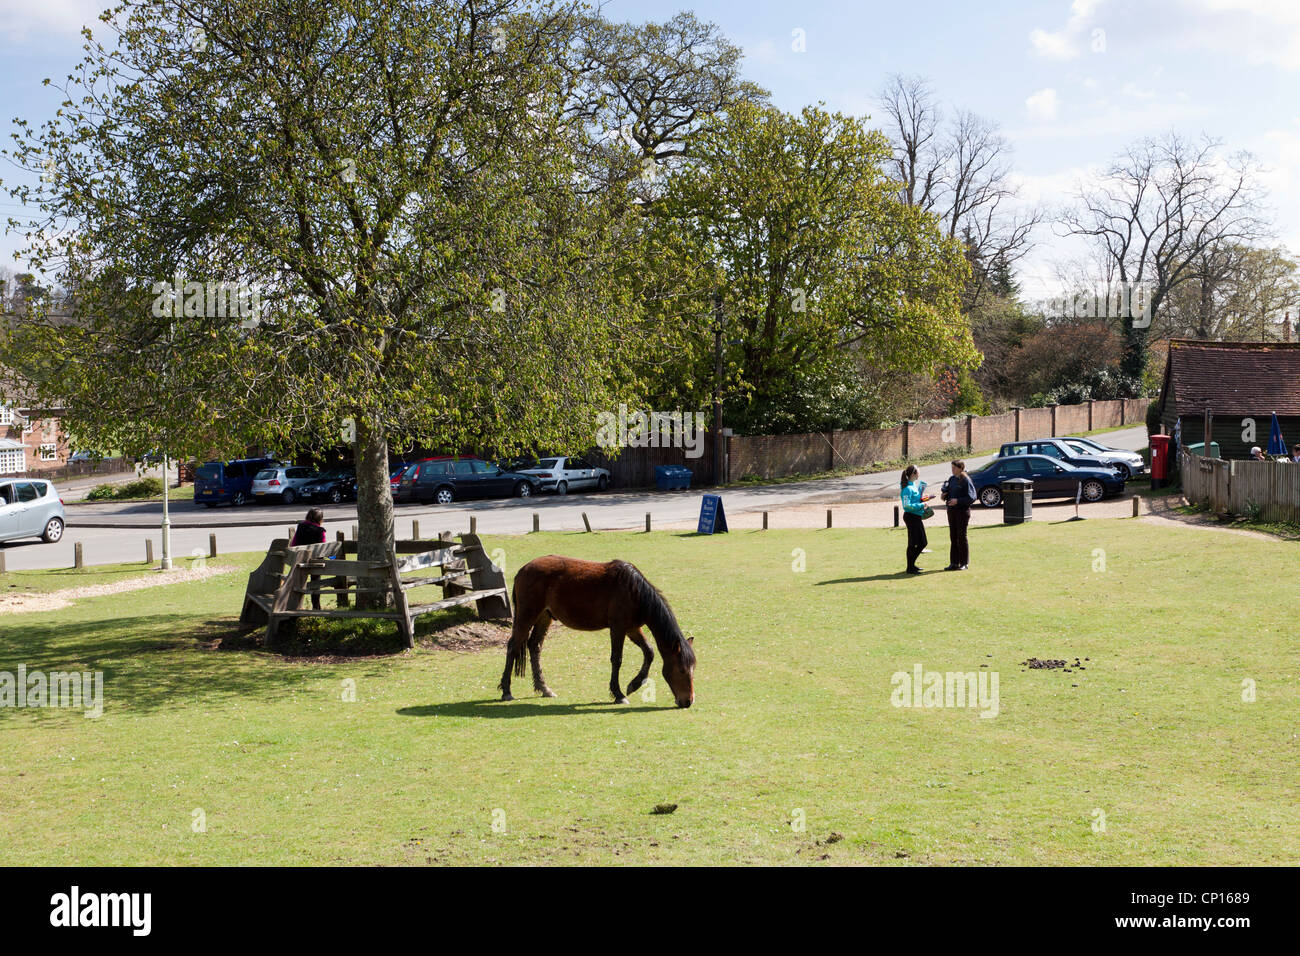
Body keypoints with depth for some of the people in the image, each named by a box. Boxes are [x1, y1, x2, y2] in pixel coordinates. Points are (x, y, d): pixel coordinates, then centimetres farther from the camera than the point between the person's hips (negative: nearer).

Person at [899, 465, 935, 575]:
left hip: (917, 517, 10)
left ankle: (912, 564, 26)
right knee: (913, 543, -4)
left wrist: (923, 499, 8)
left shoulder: (914, 485, 12)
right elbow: (906, 505, -23)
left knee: (922, 543, 13)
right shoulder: (907, 488, -17)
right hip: (911, 517, -10)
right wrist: (921, 505, -18)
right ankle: (910, 568, 6)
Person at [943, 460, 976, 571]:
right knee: (953, 537, 9)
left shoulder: (966, 481, -11)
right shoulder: (952, 479, 11)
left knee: (961, 537, -2)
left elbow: (972, 497, -14)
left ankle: (964, 563, 7)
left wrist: (958, 501, -22)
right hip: (951, 511, 7)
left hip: (962, 511, -7)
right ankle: (954, 563, 14)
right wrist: (945, 496, 0)